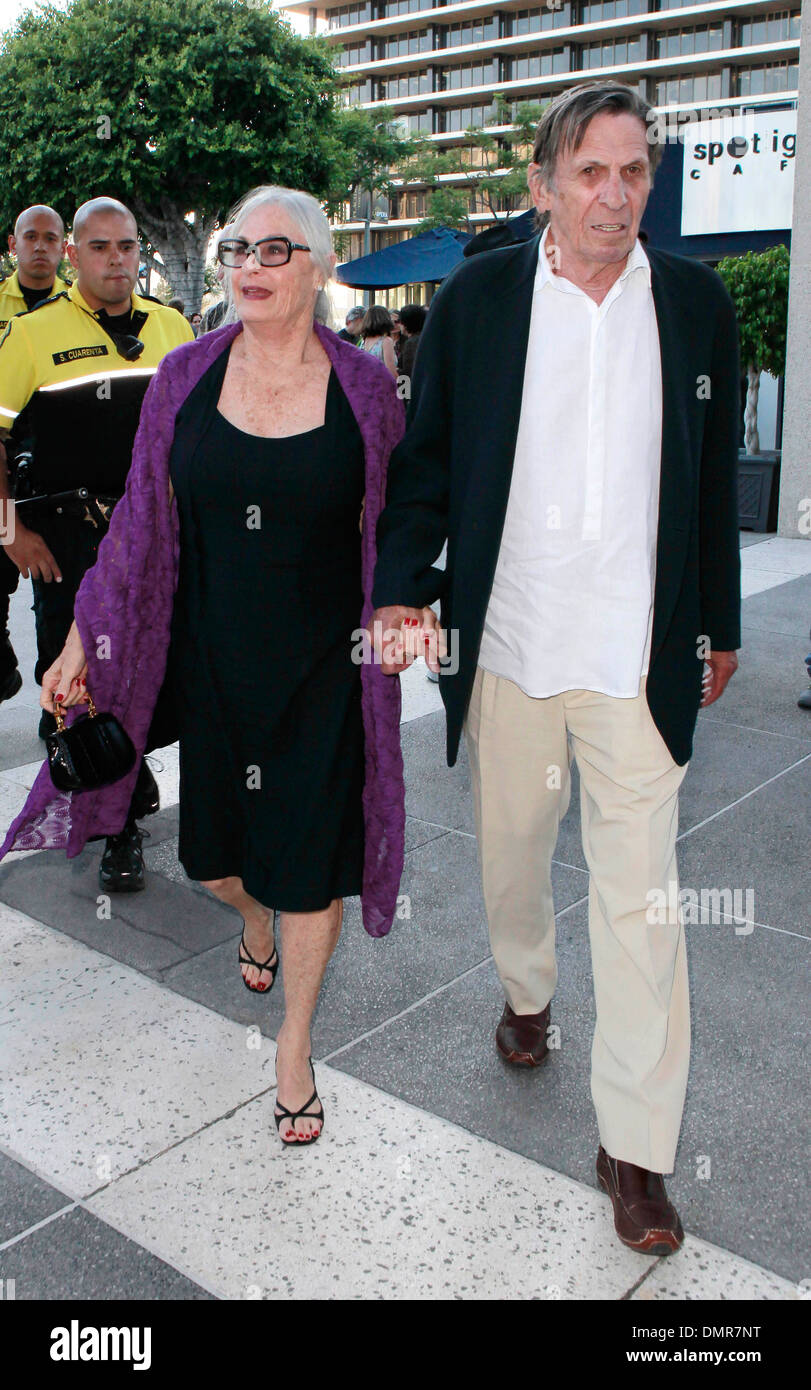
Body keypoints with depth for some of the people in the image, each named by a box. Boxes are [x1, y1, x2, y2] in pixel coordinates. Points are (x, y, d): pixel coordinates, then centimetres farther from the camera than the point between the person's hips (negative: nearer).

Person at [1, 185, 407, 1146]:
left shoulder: (361, 383, -4)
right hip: (212, 660, 2)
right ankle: (257, 919, 52)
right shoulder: (186, 376, -1)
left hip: (322, 666, -2)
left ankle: (296, 1043, 27)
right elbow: (142, 519, 4)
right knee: (217, 857, 13)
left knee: (308, 866, 4)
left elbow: (393, 524, 5)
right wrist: (83, 637, 3)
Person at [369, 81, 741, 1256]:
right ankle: (527, 991, 49)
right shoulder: (476, 298, 1)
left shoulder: (696, 303, 4)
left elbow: (714, 485, 9)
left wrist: (719, 627, 12)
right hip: (507, 642, 1)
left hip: (639, 657, 0)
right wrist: (404, 590, -5)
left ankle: (636, 1146, 12)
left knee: (640, 895, 0)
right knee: (512, 847, 18)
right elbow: (426, 459, 5)